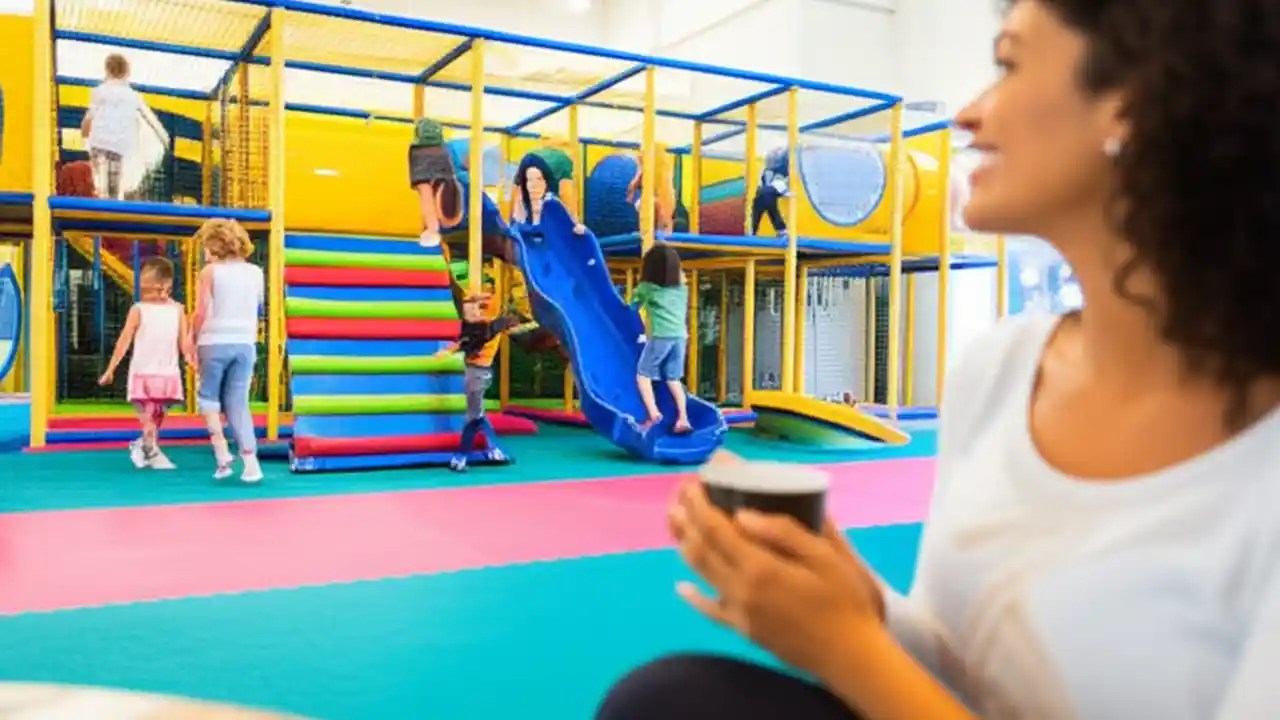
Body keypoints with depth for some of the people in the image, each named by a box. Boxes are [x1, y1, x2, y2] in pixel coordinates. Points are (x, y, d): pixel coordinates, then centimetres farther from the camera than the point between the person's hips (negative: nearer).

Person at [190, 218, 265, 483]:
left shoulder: (209, 272, -6)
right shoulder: (256, 272, 6)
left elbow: (201, 313, -9)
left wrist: (193, 336, 5)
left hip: (215, 342, -3)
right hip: (245, 344, 3)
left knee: (208, 396, 16)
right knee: (238, 403, 7)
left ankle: (222, 451, 2)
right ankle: (250, 460, -2)